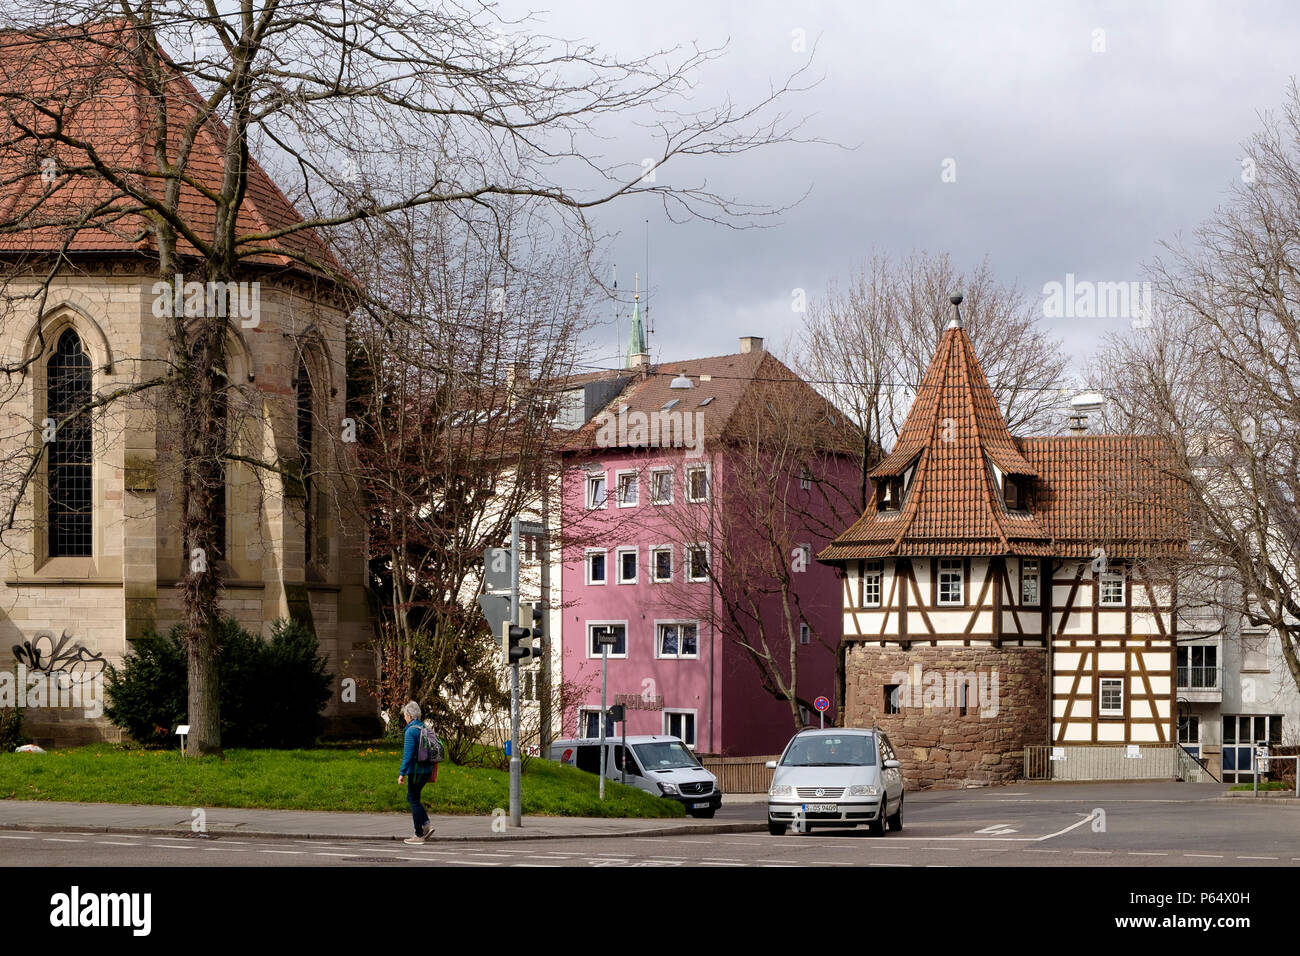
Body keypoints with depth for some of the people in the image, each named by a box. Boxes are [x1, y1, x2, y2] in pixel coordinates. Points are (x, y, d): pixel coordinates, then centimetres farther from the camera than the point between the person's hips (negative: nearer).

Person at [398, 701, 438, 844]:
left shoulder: (411, 731, -14)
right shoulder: (425, 729, 11)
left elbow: (408, 754, -20)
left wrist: (402, 773, -17)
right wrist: (432, 771, 23)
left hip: (416, 771, -8)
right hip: (427, 771, 8)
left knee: (414, 800, 1)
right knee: (411, 798, 19)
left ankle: (419, 835, 2)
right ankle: (427, 823, 5)